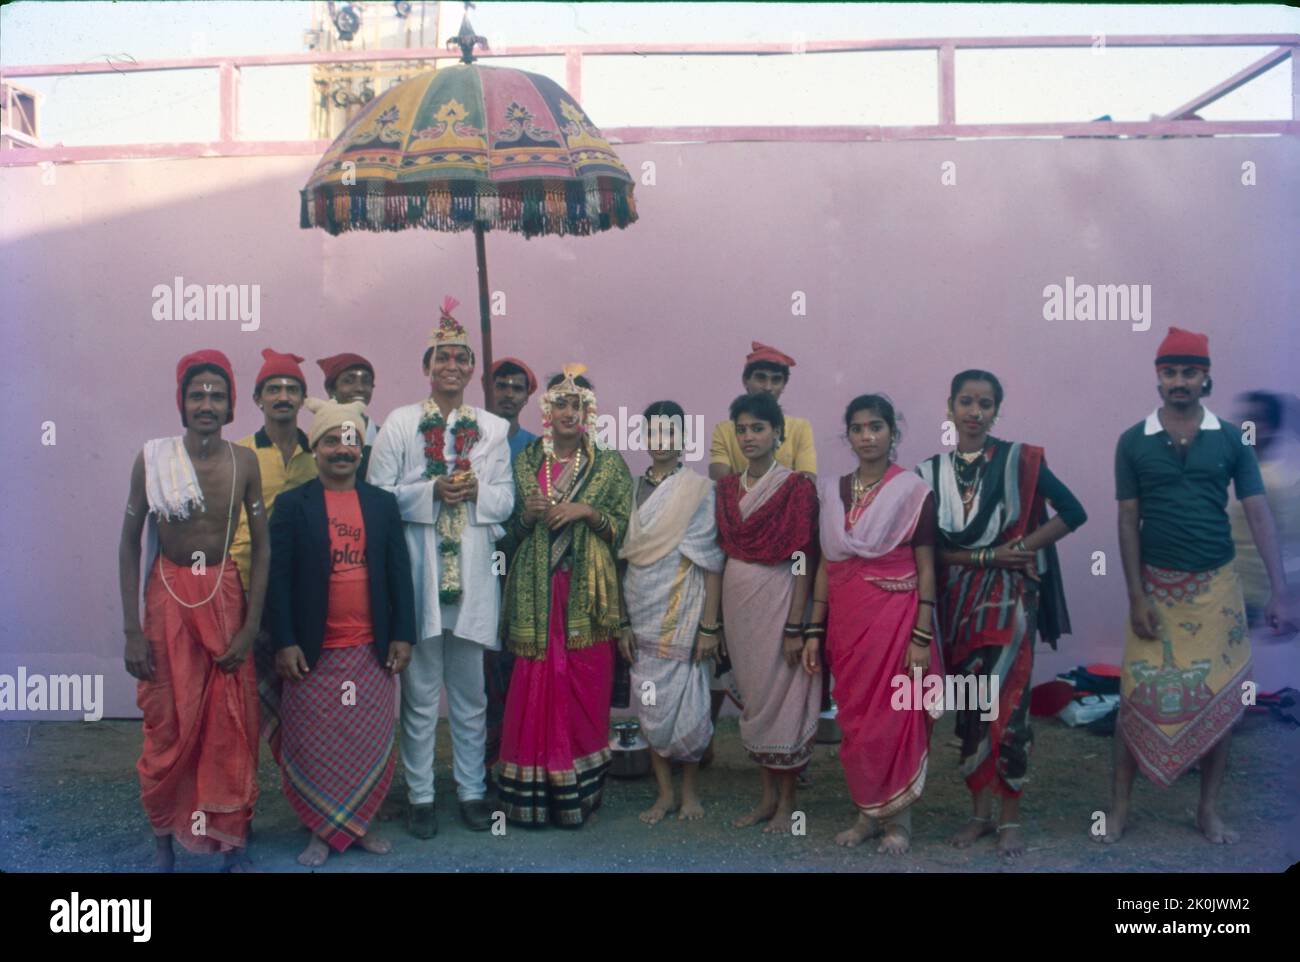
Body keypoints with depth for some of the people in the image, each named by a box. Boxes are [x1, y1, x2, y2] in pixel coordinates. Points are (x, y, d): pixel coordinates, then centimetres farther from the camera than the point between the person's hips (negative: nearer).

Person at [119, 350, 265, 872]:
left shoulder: (243, 461, -4)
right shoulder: (152, 458, -8)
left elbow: (261, 546, 0)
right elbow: (130, 542, -2)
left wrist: (251, 626, -5)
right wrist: (132, 630, -6)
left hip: (225, 598, 1)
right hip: (168, 598, -1)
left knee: (230, 728, 5)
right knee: (169, 726, 4)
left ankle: (231, 840, 20)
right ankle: (164, 839, 23)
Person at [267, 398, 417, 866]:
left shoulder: (383, 503, 6)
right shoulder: (292, 504, -2)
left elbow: (399, 573, 6)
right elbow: (278, 577, -4)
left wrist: (402, 635, 2)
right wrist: (284, 643, -10)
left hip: (373, 650, 2)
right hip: (313, 652, -2)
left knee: (371, 743, 8)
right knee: (313, 745, 6)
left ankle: (359, 823, 25)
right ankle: (322, 831, 21)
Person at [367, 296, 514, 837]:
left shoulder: (493, 429, 12)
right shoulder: (400, 423, 5)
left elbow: (505, 501, 9)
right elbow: (378, 495, -2)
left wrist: (474, 490, -11)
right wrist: (433, 491, -15)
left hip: (473, 570, 2)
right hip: (418, 569, -2)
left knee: (470, 694, 9)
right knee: (421, 694, 3)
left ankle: (472, 791, 21)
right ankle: (420, 796, 14)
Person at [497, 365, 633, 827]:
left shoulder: (610, 465, 7)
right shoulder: (524, 463, 10)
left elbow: (623, 528, 3)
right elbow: (508, 532, 12)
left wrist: (586, 512, -12)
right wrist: (527, 514, -8)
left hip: (586, 594, -1)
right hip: (536, 593, 1)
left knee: (584, 692, -1)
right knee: (534, 690, -2)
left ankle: (578, 791, 11)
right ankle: (531, 794, 8)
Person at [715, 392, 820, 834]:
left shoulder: (796, 487, -9)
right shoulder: (727, 487, 8)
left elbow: (801, 562, -12)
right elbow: (721, 552, 11)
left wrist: (795, 626, -16)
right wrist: (714, 615, 7)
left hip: (778, 599, -6)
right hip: (737, 599, 6)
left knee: (782, 697, 2)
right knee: (753, 696, 12)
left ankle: (787, 801, 17)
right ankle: (767, 795, 25)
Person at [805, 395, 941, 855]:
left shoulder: (914, 492, -5)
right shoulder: (832, 491, 7)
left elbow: (926, 569, -6)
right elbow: (826, 565, 8)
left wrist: (922, 637, -11)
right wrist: (814, 631, 5)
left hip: (895, 618, -4)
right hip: (846, 619, 4)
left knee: (894, 716, 2)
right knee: (855, 719, 10)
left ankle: (898, 816, 18)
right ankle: (868, 811, 25)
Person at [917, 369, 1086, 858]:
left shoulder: (1020, 460, -2)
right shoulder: (931, 471, 4)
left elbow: (1073, 512, -2)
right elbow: (930, 547, 0)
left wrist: (1023, 547, -10)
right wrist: (989, 556, -10)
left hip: (1009, 597, -3)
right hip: (958, 599, 3)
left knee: (1005, 705, -7)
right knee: (968, 707, 7)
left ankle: (1010, 820, 6)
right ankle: (980, 812, 20)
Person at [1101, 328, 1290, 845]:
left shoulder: (1230, 439, 0)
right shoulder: (1133, 442, -2)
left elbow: (1259, 514, -3)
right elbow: (1128, 522, -2)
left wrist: (1279, 590, -10)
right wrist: (1137, 597, -8)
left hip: (1217, 585, 1)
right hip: (1156, 585, -1)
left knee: (1218, 699, 7)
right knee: (1140, 697, 1)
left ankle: (1208, 809, 21)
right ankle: (1119, 806, 12)